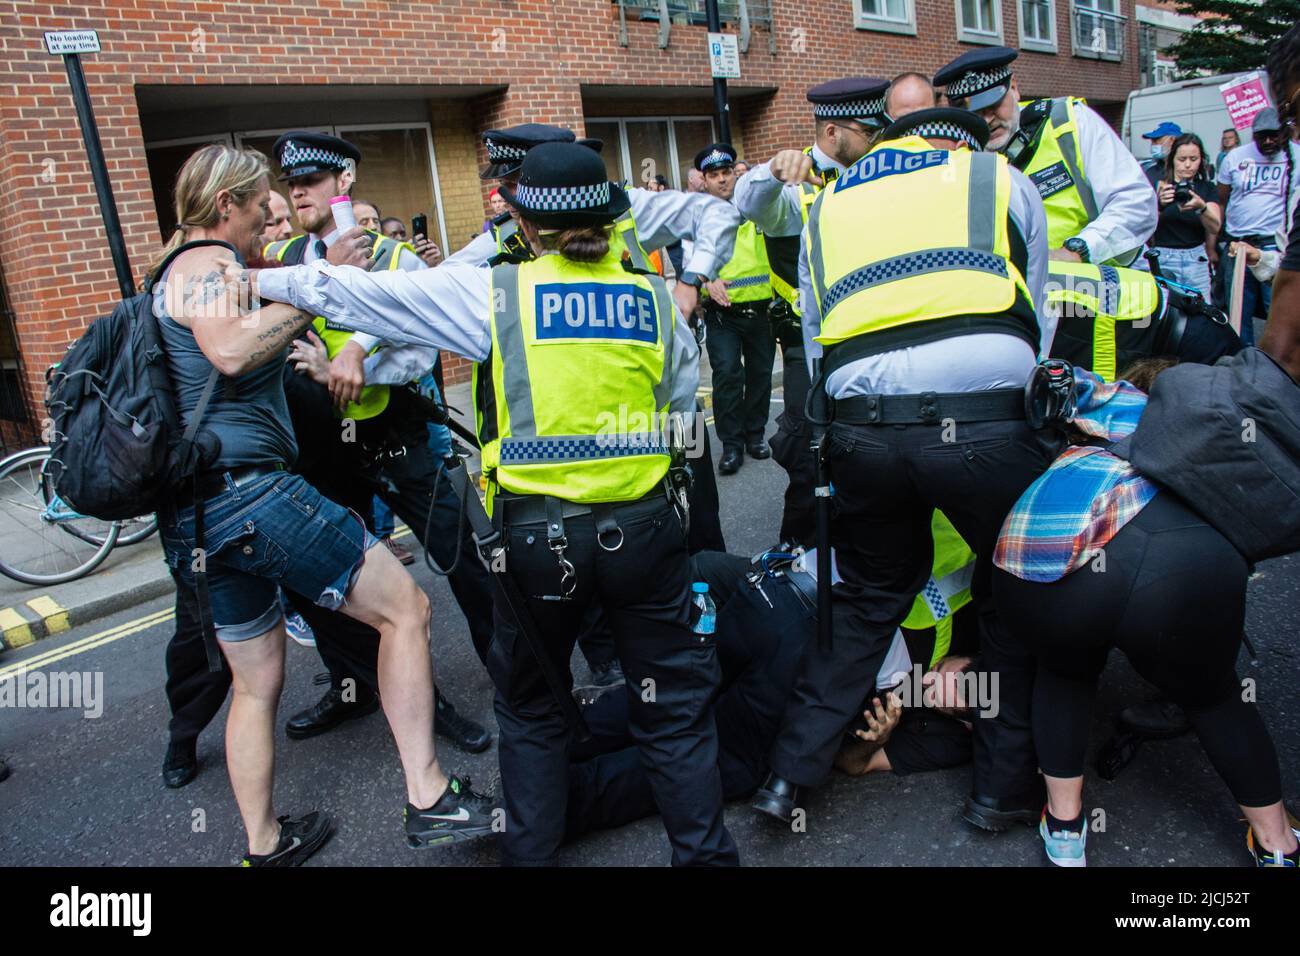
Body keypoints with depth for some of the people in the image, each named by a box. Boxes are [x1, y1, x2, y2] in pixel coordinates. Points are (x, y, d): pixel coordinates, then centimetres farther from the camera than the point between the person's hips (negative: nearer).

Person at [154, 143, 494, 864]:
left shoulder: (182, 272, 25)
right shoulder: (207, 263, -6)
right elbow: (232, 350, -27)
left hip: (189, 519, 11)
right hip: (248, 488, -10)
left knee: (257, 682, 18)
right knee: (404, 608, -6)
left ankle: (265, 845, 28)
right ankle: (428, 796, -5)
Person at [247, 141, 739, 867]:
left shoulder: (496, 294, -4)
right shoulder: (655, 300, 1)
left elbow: (364, 292, 3)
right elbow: (680, 409, 9)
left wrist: (262, 281, 16)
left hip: (537, 533, 0)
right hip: (643, 525, 1)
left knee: (531, 710, 21)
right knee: (675, 706, 14)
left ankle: (532, 850, 31)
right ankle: (705, 849, 23)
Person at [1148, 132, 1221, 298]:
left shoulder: (1207, 188, 11)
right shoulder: (1159, 184, 2)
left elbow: (1215, 228, -3)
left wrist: (1201, 207, -22)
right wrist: (1159, 204, -29)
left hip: (1196, 259, 3)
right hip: (1162, 258, -2)